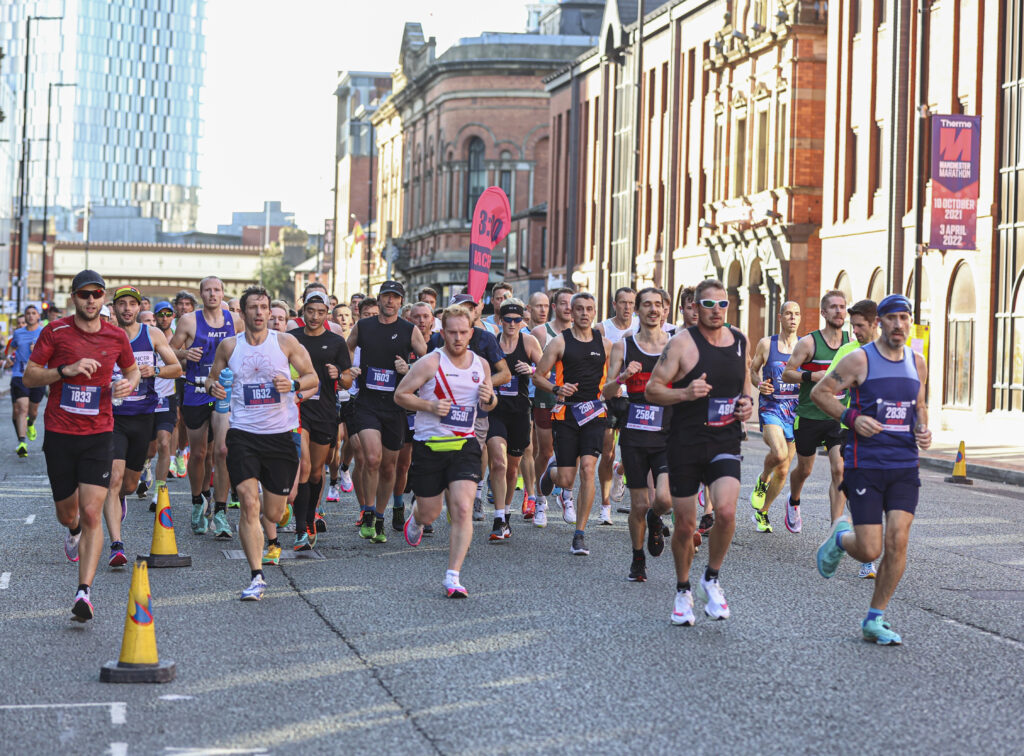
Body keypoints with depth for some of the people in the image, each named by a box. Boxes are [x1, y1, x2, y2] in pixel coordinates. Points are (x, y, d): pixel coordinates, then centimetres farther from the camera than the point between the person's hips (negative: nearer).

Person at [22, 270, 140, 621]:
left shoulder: (116, 336, 2)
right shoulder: (55, 332, -3)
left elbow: (132, 370, 20)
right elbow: (29, 377, -2)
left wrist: (128, 384, -3)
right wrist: (66, 370, -18)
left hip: (99, 435, 0)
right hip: (59, 434, 0)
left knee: (91, 514, -12)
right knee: (67, 513, 13)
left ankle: (84, 592, -15)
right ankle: (74, 530, 52)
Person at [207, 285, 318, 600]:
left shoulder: (285, 342, 1)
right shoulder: (229, 346, 4)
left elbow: (313, 378, 8)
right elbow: (213, 379, 16)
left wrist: (293, 385, -13)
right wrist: (213, 388, -8)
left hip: (280, 434, 0)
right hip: (243, 433, 0)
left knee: (273, 513, 7)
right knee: (249, 503, -17)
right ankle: (256, 576, -14)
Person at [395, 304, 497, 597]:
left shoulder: (481, 365, 7)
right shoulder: (430, 363, -7)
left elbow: (488, 404, 20)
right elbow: (400, 394, -3)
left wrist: (489, 399, -4)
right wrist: (431, 405, -18)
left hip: (464, 445, 2)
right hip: (429, 446, -2)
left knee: (462, 509, -16)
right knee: (430, 514, 9)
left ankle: (453, 577, -14)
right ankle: (415, 518, 49)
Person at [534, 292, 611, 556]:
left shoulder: (604, 344, 9)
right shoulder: (560, 342, 1)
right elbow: (538, 376, 3)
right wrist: (557, 389, -15)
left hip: (594, 413, 1)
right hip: (566, 414, -1)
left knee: (587, 470, -14)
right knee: (566, 479, -1)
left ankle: (579, 535, -8)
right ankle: (552, 470, 40)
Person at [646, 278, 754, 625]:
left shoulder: (740, 342, 8)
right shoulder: (682, 342, -6)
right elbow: (652, 390, -6)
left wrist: (747, 404, 3)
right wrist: (685, 393, -22)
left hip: (725, 444, 2)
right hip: (685, 443, -2)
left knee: (726, 511, -20)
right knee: (685, 525, 5)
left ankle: (712, 578, 4)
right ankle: (683, 590, 28)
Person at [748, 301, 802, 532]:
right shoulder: (766, 344, 1)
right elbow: (753, 370, 14)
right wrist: (759, 384, -7)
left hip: (795, 409, 3)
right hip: (770, 407, -3)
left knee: (783, 470, 6)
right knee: (779, 453, -30)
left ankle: (762, 513, 25)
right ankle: (762, 480, 3)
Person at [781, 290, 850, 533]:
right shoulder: (808, 342, -7)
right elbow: (786, 374, -5)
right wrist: (812, 376, -20)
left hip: (839, 418, 2)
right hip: (809, 416, -1)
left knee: (840, 471, -14)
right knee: (804, 469, 14)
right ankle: (793, 503, 46)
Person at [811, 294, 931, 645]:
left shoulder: (917, 363, 10)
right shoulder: (860, 359, -6)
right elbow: (819, 392, -2)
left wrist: (923, 430, 5)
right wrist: (852, 418, -15)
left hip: (905, 465, 4)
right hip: (865, 465, -4)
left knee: (897, 541, -8)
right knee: (869, 551, -7)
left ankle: (874, 620, 5)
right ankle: (841, 536, 31)